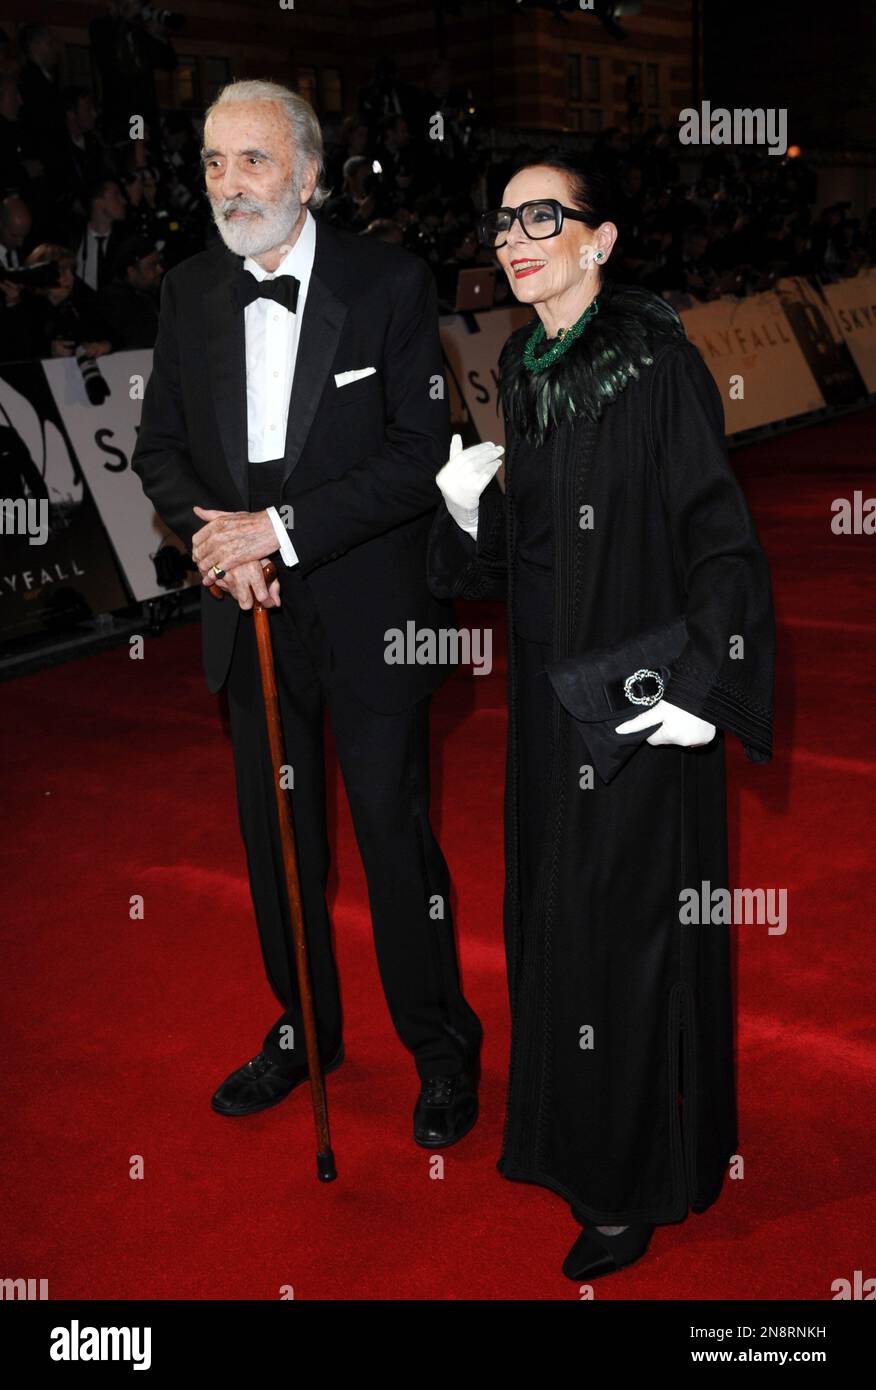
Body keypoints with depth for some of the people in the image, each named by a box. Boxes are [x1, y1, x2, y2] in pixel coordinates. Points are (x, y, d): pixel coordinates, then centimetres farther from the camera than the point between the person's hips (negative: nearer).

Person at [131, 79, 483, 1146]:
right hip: (249, 615, 5)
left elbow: (421, 454, -13)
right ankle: (303, 1030, 35)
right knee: (275, 832, 15)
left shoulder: (389, 284, -8)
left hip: (369, 612, -4)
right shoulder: (188, 293, 6)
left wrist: (280, 528, -19)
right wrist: (216, 540, -11)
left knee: (394, 829, 3)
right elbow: (159, 449, 9)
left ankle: (441, 1046, 23)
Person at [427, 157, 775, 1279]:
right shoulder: (520, 369, 8)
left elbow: (722, 533, -14)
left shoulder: (659, 363, -13)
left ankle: (636, 1187, 21)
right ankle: (570, 1133, 37)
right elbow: (507, 557, 12)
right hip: (549, 693, 7)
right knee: (552, 915, 16)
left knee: (628, 929, 3)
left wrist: (702, 685, -19)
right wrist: (468, 511, -8)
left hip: (642, 701, -7)